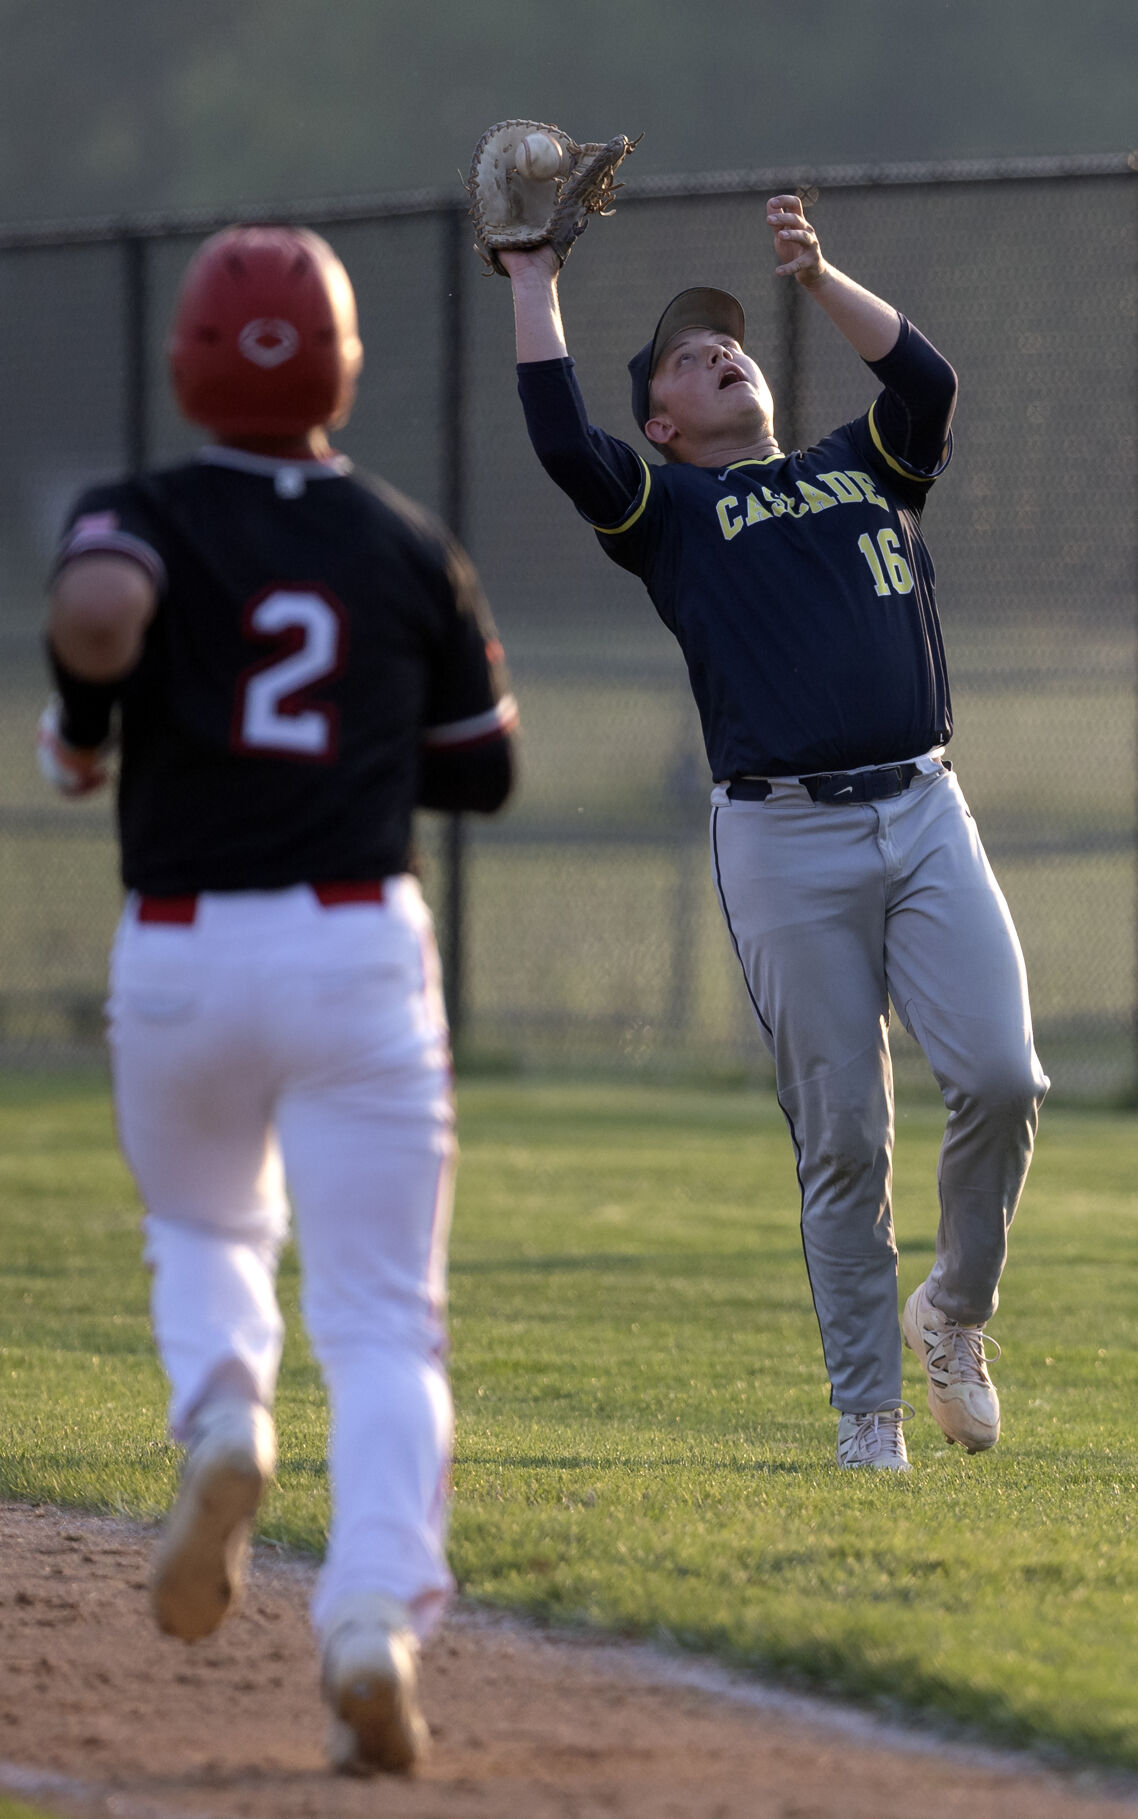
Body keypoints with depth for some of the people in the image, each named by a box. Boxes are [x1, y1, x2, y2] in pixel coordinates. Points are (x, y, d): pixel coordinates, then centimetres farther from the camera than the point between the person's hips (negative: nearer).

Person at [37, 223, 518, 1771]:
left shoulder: (144, 521, -3)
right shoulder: (412, 553, 6)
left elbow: (95, 612, -26)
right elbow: (481, 769, 13)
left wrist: (81, 733, -6)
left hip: (178, 952, 0)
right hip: (361, 948, 0)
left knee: (205, 1231, 27)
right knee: (382, 1319, -1)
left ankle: (222, 1417, -5)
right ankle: (377, 1617, -22)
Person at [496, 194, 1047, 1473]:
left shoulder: (865, 466, 22)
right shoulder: (666, 506, 12)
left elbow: (926, 381, 3)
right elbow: (563, 443, -5)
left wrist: (817, 280, -4)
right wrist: (533, 284, -1)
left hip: (924, 814, 2)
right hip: (784, 837, -2)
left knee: (1000, 1079, -12)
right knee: (841, 1141, -2)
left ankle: (955, 1314, 13)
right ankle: (866, 1416, 6)